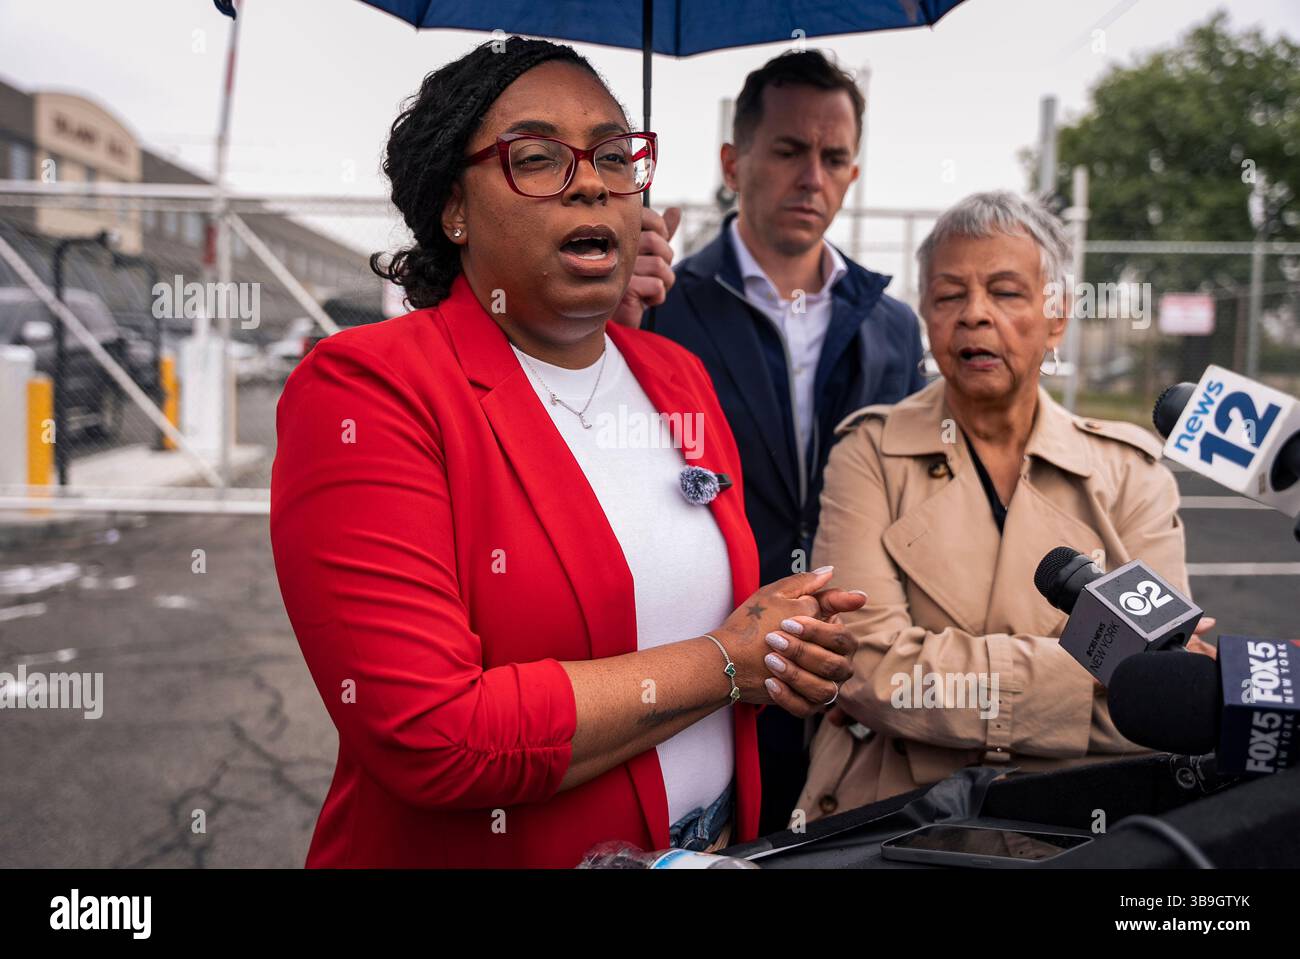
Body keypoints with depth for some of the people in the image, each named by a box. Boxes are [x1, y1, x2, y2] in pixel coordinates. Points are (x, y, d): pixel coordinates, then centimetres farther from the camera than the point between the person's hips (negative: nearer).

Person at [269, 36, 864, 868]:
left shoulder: (678, 376, 2)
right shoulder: (367, 388, -19)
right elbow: (430, 737, -27)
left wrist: (795, 656, -10)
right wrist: (726, 662, -19)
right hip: (472, 849, -5)